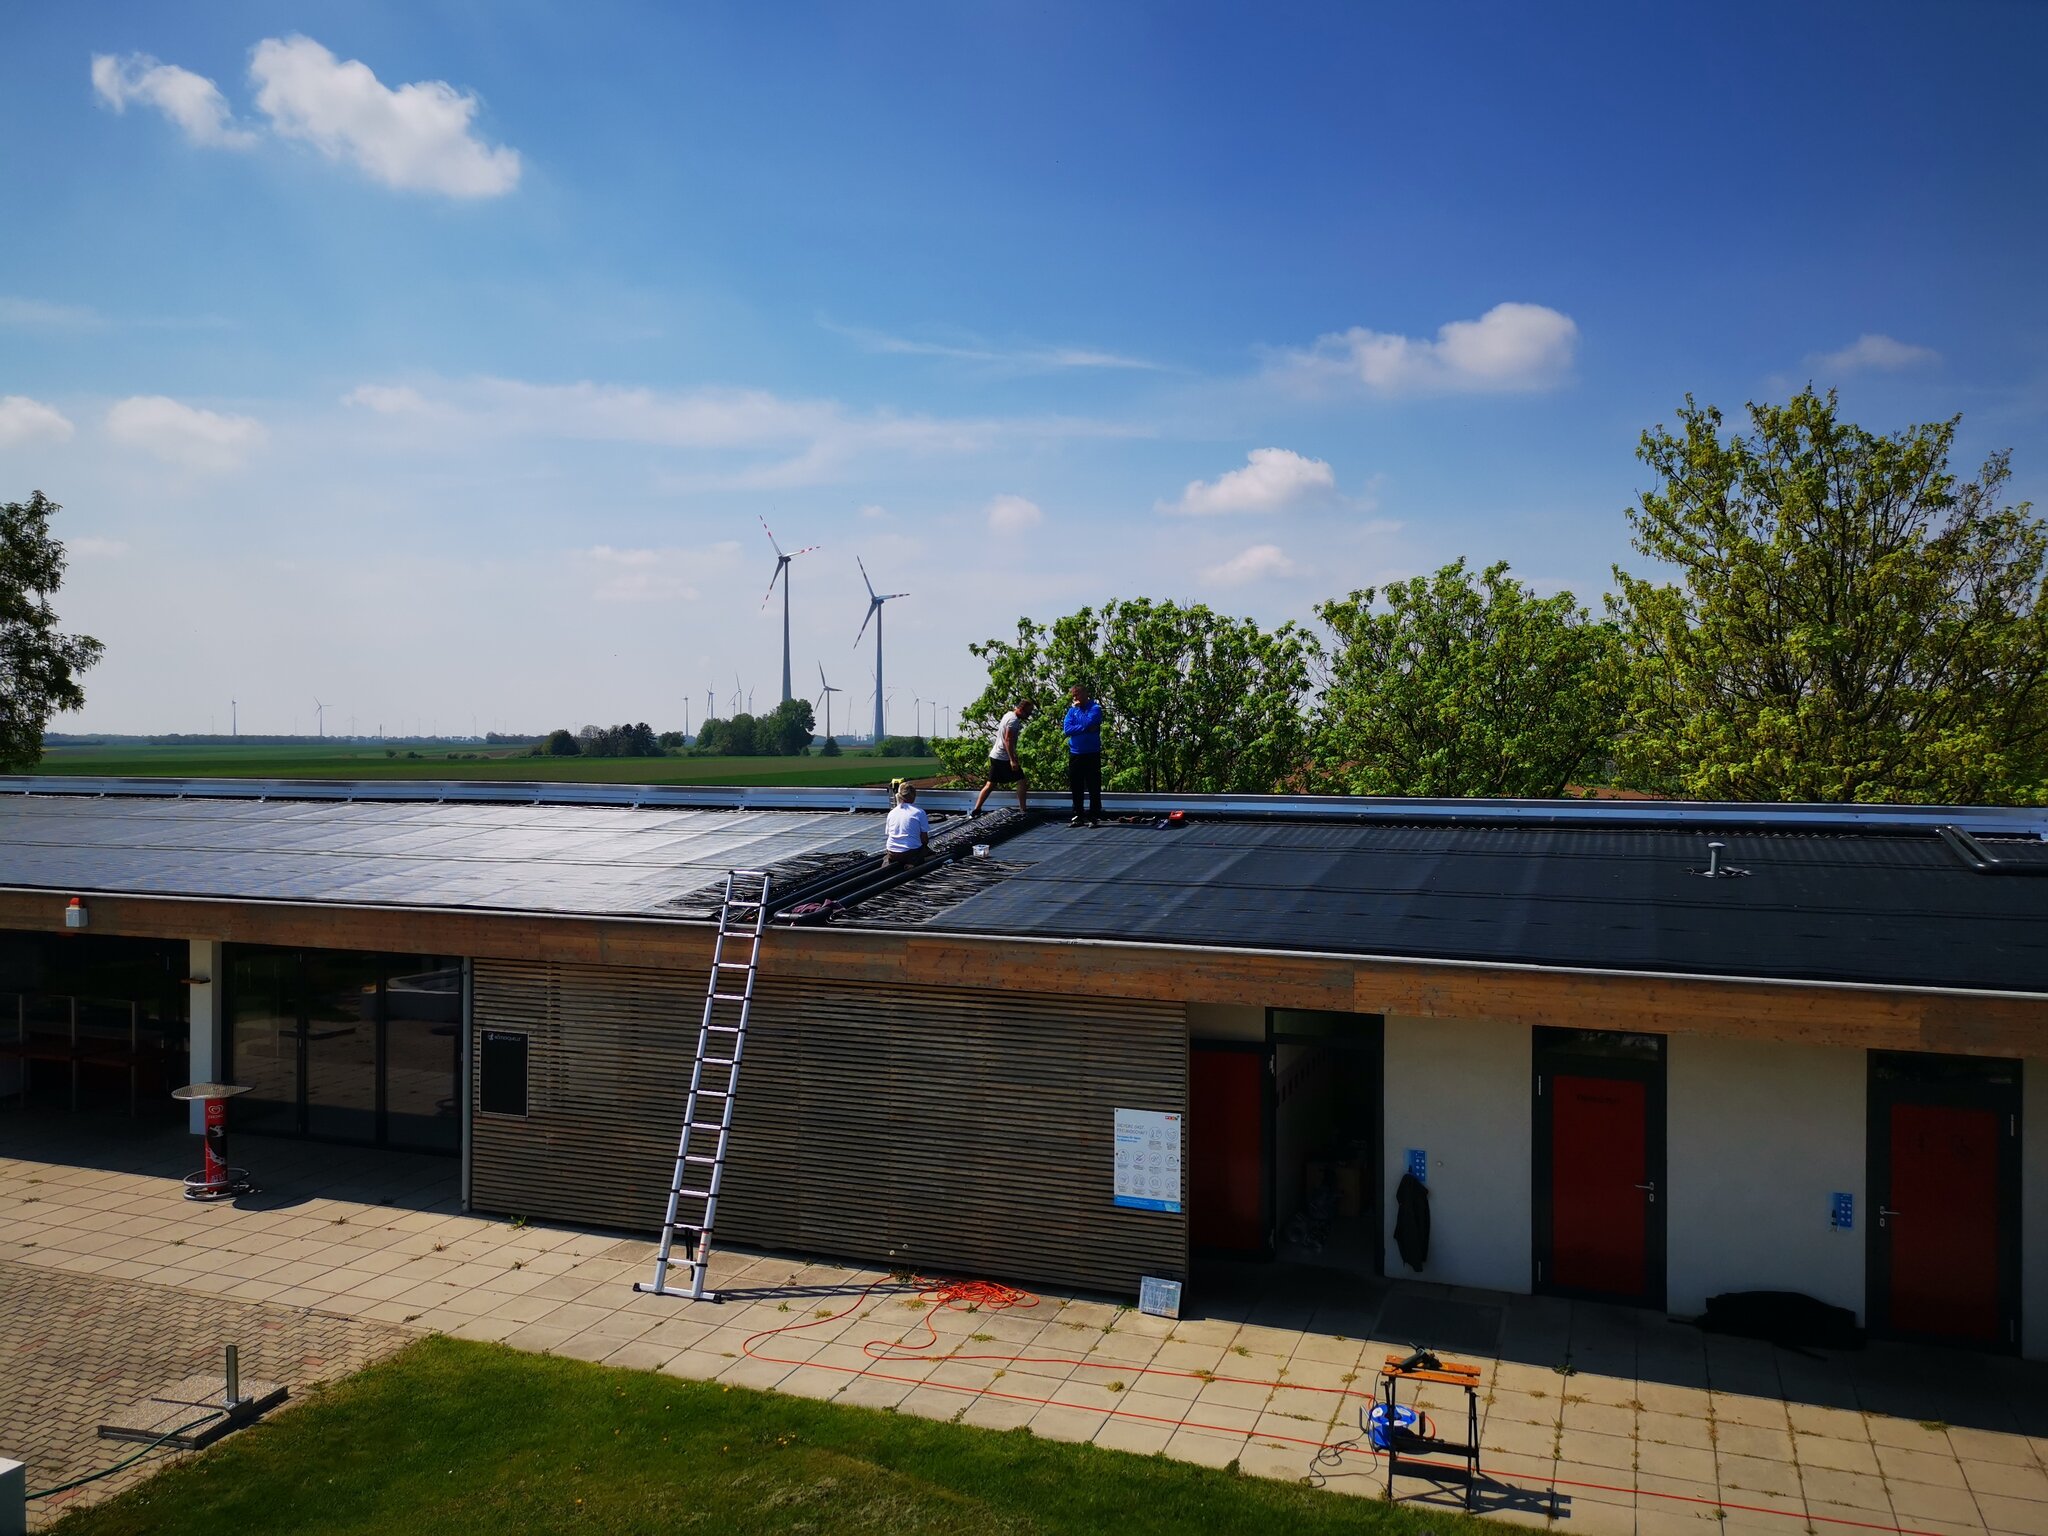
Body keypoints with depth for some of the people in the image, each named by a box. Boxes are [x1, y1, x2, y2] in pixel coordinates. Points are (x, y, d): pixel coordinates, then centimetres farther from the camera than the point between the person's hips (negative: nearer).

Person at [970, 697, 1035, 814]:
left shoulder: (1008, 715, 16)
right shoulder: (1014, 720, -14)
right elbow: (1008, 740, -22)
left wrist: (1015, 756, 28)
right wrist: (1012, 760, -24)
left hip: (995, 756, 10)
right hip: (1004, 758, -10)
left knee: (991, 784, 10)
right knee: (1021, 781, -2)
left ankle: (976, 810, 7)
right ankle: (1023, 809, -1)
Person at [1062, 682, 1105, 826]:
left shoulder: (1095, 708, -4)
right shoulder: (1072, 710, 9)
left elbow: (1087, 723, -20)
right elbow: (1067, 729, -4)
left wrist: (1077, 708, -9)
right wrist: (1086, 729, -12)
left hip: (1092, 754, -5)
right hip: (1075, 754, 5)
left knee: (1093, 787, -2)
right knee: (1076, 787, 8)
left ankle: (1095, 817, 3)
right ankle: (1078, 816, 17)